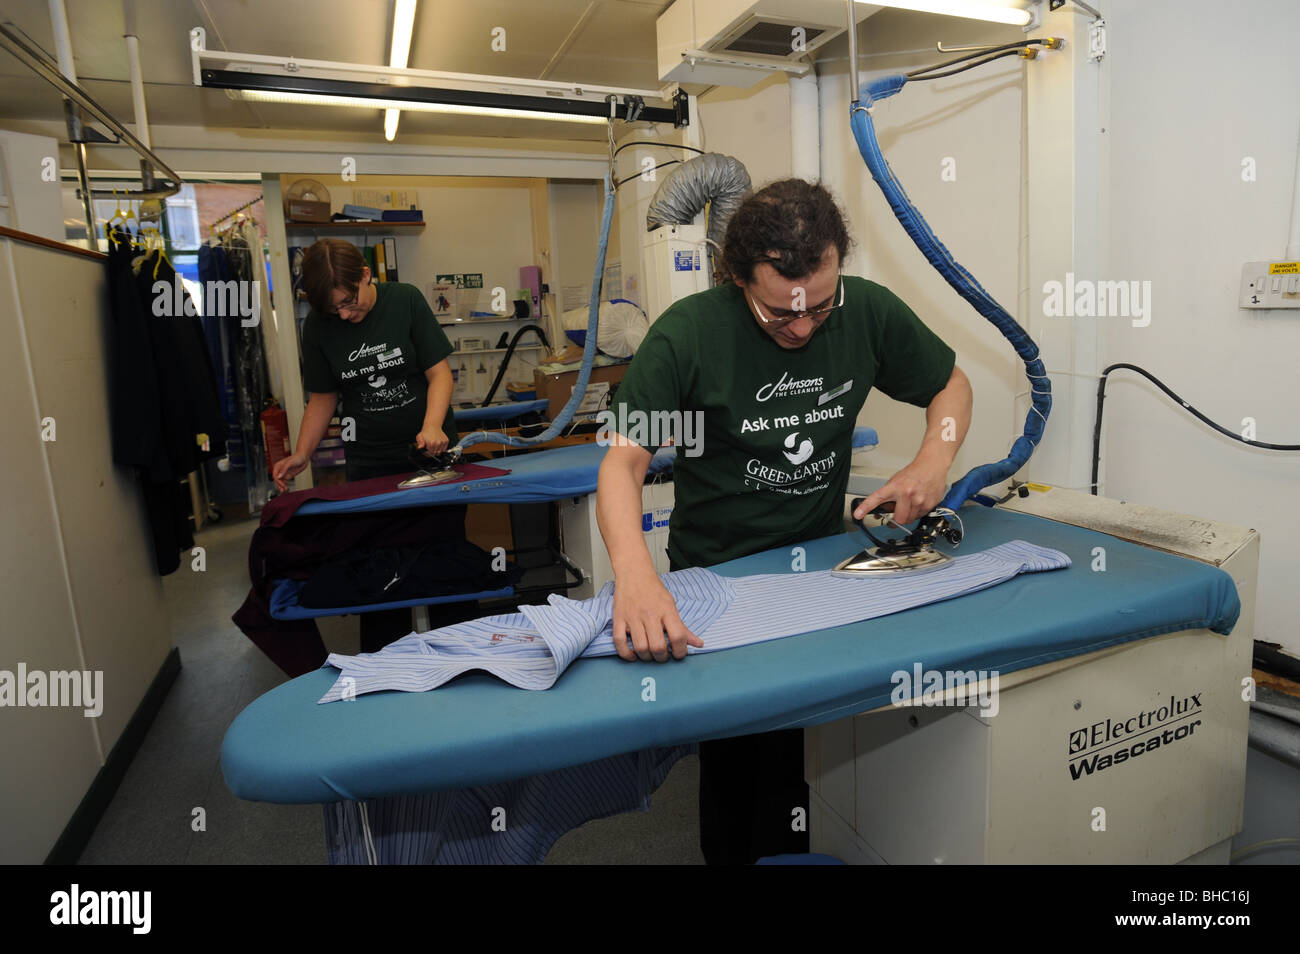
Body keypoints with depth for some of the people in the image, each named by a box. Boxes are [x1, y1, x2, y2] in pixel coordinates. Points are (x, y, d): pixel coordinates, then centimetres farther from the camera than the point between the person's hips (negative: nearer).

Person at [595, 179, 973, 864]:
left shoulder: (869, 312, -8)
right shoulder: (686, 334, -19)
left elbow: (952, 384, 7)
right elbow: (623, 459, -24)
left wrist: (934, 458, -14)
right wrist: (634, 575, -41)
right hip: (714, 571, -2)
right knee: (732, 762, 5)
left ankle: (785, 852, 34)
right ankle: (731, 857, 33)